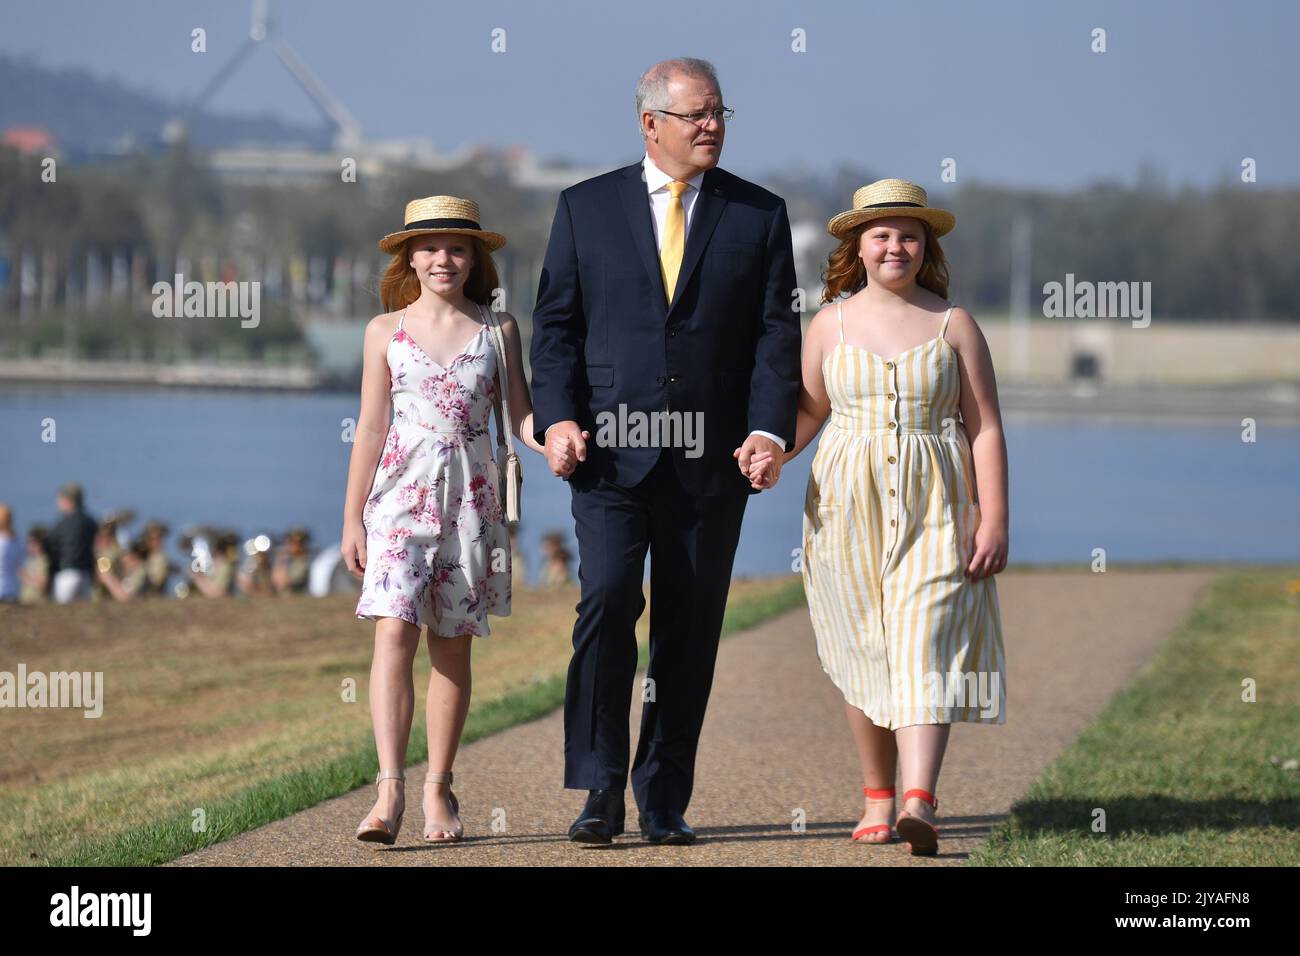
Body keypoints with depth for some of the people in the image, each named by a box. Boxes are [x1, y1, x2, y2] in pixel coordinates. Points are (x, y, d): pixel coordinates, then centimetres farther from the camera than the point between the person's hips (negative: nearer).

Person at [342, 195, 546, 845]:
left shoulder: (497, 330, 7)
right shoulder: (386, 331, 6)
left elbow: (521, 416, 6)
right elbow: (371, 427, 7)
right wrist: (351, 519, 5)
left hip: (471, 497, 1)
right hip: (401, 496, -1)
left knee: (452, 645, 4)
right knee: (394, 631, -16)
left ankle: (438, 789, 14)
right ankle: (390, 790, -23)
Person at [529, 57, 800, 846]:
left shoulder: (759, 215, 8)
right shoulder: (586, 208, 7)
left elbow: (777, 333, 4)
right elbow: (557, 323, 7)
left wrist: (770, 430, -10)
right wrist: (558, 419, -8)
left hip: (710, 457, 1)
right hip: (613, 453, -1)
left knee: (690, 631, 4)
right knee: (607, 603, -15)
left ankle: (665, 801, 12)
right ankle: (600, 794, -10)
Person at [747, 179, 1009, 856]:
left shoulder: (953, 325, 3)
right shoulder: (832, 324, 8)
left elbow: (985, 428, 3)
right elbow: (809, 407, 17)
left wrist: (994, 518, -5)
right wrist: (773, 454, -4)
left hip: (933, 508, -2)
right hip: (847, 504, 2)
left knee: (924, 649, -14)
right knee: (864, 654, 5)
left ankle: (920, 802, -26)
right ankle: (877, 799, 16)